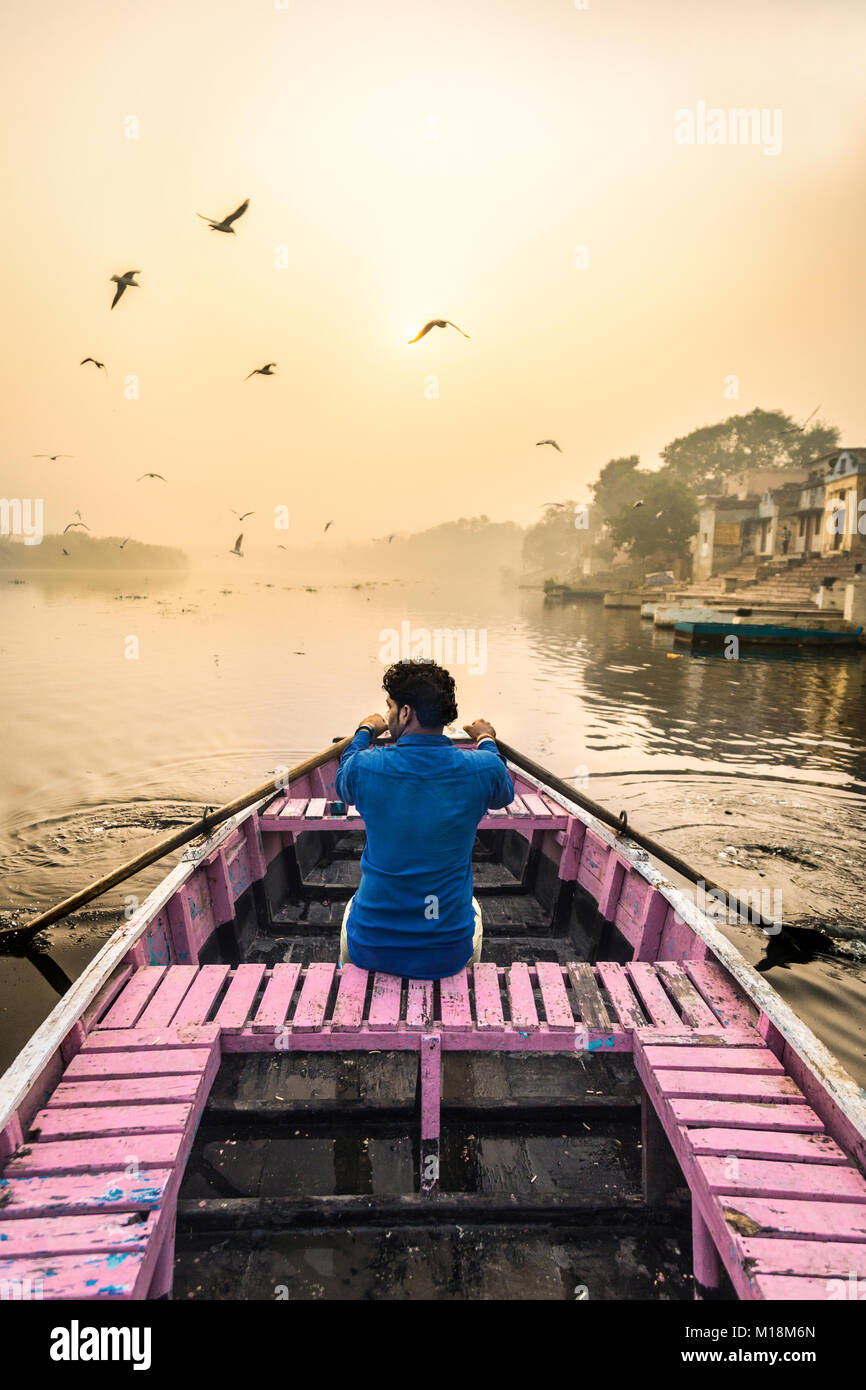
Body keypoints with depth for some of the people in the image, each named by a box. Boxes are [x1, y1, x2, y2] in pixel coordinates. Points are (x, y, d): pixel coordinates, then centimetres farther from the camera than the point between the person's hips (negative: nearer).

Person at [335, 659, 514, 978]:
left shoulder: (366, 767, -17)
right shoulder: (482, 769, -16)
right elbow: (504, 794, 11)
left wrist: (365, 732, 27)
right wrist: (487, 741, 28)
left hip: (372, 951, 0)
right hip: (448, 955, 1)